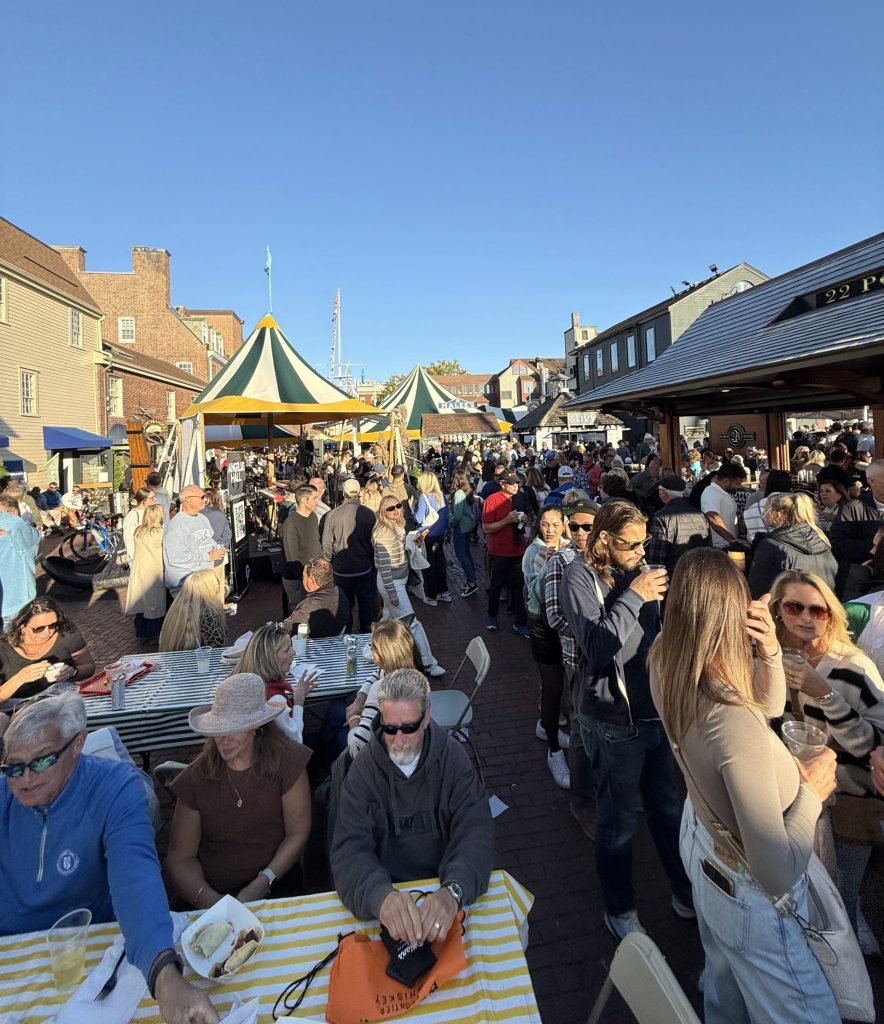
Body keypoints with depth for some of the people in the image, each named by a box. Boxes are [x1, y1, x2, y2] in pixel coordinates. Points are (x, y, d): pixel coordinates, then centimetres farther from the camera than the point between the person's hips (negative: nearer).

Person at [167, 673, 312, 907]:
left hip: (275, 886, -1)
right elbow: (181, 856, 0)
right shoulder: (196, 778, -5)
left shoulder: (285, 761, -10)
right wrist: (209, 899, -16)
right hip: (213, 893, 1)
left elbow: (298, 832, -3)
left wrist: (262, 884, -12)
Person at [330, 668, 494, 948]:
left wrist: (453, 891, -34)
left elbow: (475, 832, -15)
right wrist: (381, 896, -36)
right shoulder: (364, 768, -9)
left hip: (443, 883, 1)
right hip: (386, 888, -1)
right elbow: (350, 849, -16)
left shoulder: (452, 758, -9)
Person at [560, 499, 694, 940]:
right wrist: (633, 597, -24)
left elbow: (660, 632, 10)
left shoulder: (635, 571, 1)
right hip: (615, 721, -6)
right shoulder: (581, 577, -16)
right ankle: (619, 910, 36)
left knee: (668, 808, 24)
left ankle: (685, 891, 46)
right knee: (617, 823, 13)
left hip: (656, 710, 6)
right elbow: (598, 648, -27)